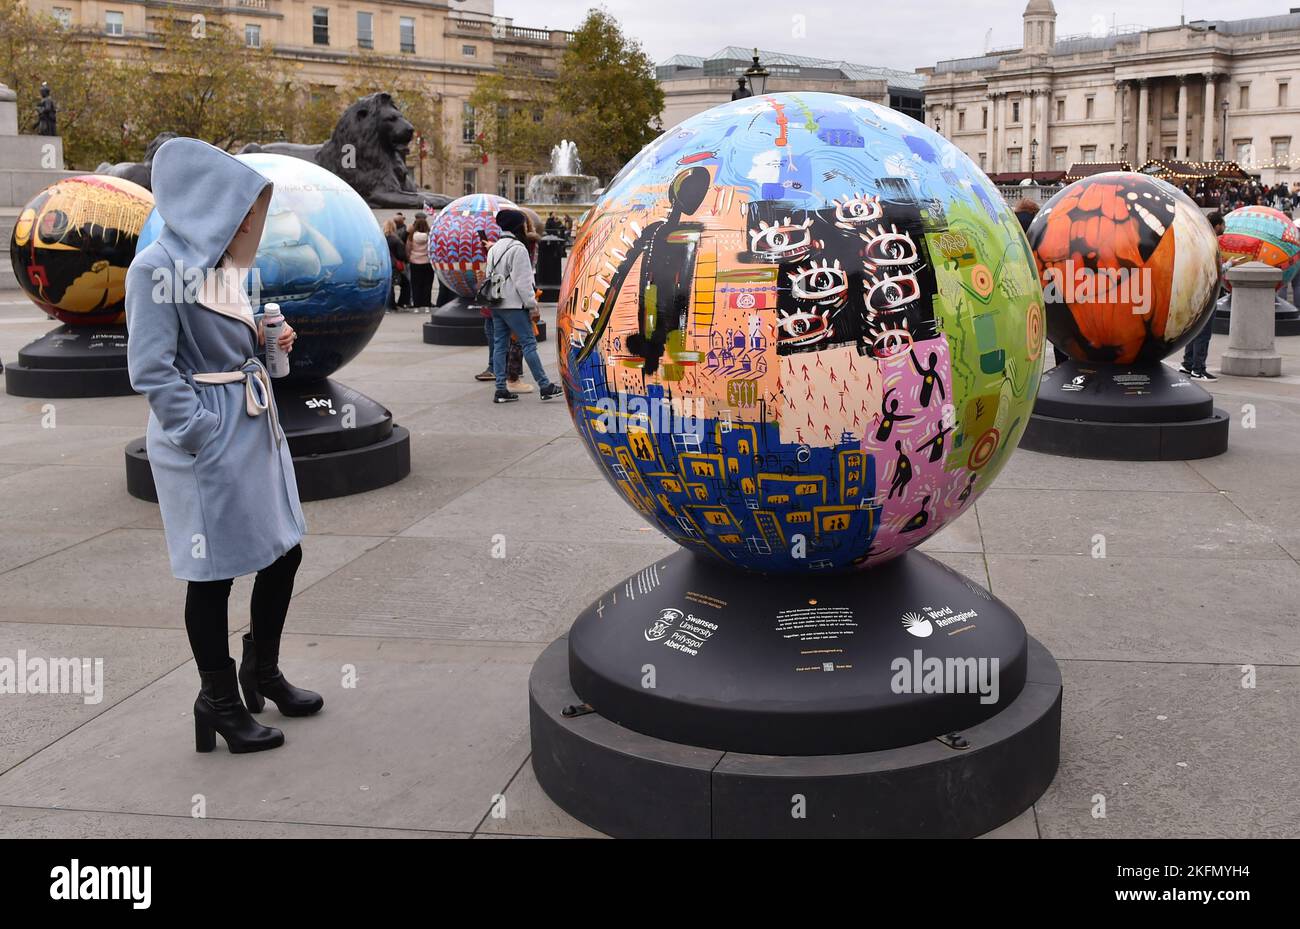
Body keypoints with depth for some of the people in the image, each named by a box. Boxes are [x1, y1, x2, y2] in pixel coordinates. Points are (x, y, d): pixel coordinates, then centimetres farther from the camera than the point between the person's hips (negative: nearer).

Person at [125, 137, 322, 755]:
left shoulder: (221, 262, 10)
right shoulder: (158, 266, -15)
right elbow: (151, 371, -18)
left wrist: (265, 340, 5)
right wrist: (205, 439, -18)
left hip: (255, 431, 9)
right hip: (209, 443, -9)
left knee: (284, 553, 15)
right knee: (213, 575, 4)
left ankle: (262, 674, 34)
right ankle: (219, 703, 19)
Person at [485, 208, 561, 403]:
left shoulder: (494, 248, 17)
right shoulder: (518, 248, -12)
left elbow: (489, 276, 20)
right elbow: (522, 281, -16)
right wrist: (533, 305, -13)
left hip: (496, 305, 9)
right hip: (513, 305, -9)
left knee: (499, 345, 7)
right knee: (529, 343, -5)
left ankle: (501, 390, 7)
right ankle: (544, 386, -3)